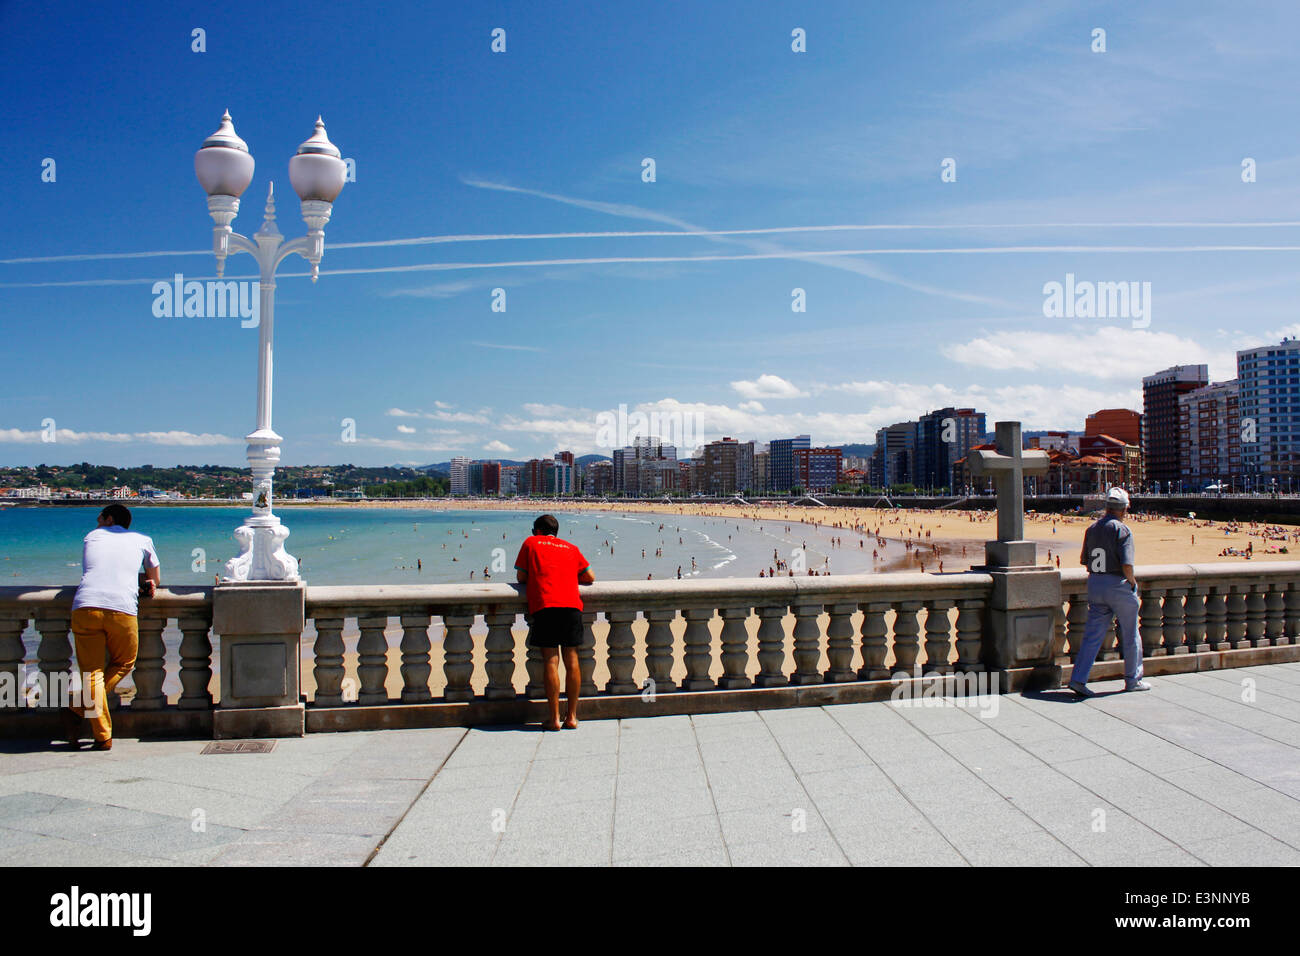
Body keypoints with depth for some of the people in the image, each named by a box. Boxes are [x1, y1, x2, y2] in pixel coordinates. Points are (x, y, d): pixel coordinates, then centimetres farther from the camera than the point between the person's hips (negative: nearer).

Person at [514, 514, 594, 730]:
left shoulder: (531, 542, 17)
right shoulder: (571, 548, 23)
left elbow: (521, 577, 13)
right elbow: (590, 577, 21)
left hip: (544, 605, -3)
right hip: (572, 605, 3)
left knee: (550, 660, -3)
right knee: (572, 660, 5)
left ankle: (554, 717, -4)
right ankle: (572, 716, 7)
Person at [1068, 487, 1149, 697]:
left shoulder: (1092, 528, 7)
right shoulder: (1122, 530, -13)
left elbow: (1084, 560, 13)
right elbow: (1127, 565, -20)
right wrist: (1132, 581, -3)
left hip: (1095, 585, 6)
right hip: (1119, 586, -6)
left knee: (1092, 635, 5)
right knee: (1131, 636, 11)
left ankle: (1078, 679, -5)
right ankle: (1133, 680, 22)